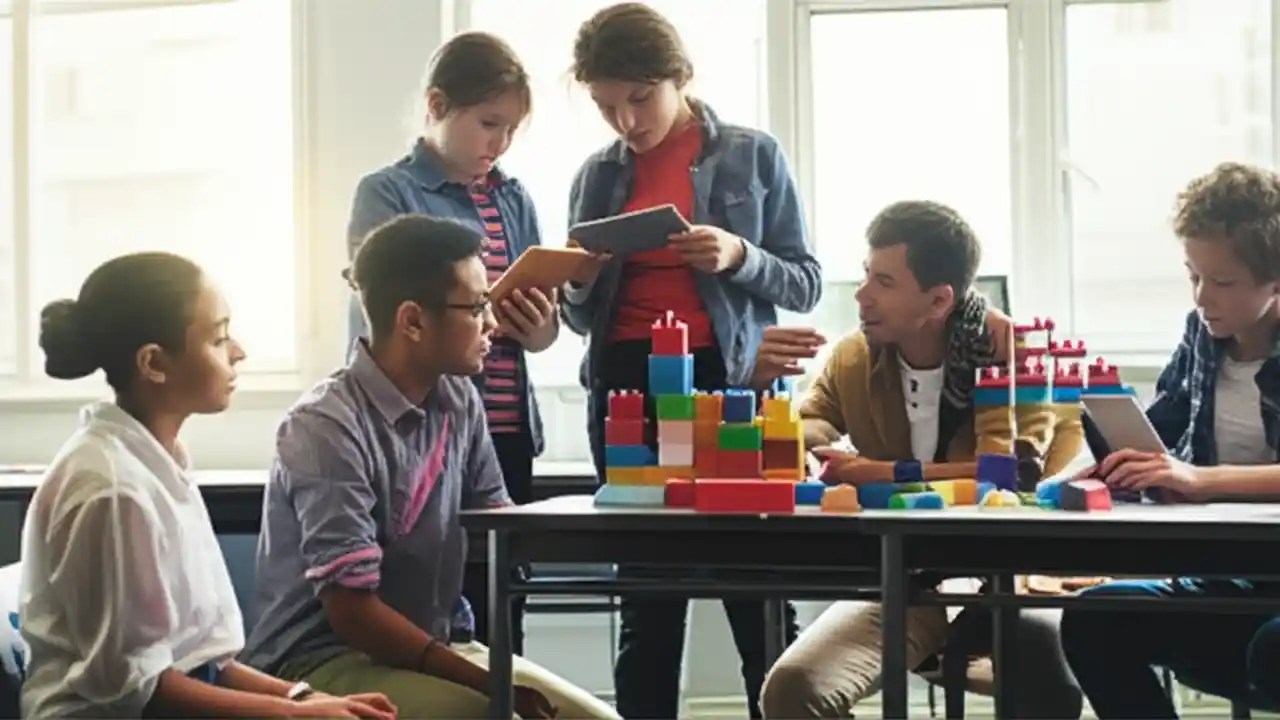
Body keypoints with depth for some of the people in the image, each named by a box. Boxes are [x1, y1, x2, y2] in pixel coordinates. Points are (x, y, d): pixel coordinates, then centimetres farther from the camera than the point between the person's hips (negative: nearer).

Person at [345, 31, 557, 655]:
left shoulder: (515, 200, 12)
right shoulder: (387, 194, -3)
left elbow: (544, 331, 13)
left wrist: (537, 327, -10)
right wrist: (486, 315, -23)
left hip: (507, 432, 5)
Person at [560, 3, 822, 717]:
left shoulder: (753, 154, 1)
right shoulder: (597, 176, 9)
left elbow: (805, 283, 2)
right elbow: (581, 317, 14)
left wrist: (740, 257, -17)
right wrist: (580, 282, -8)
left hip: (726, 381, -3)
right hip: (627, 389, 3)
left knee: (758, 598, -3)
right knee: (647, 605, 8)